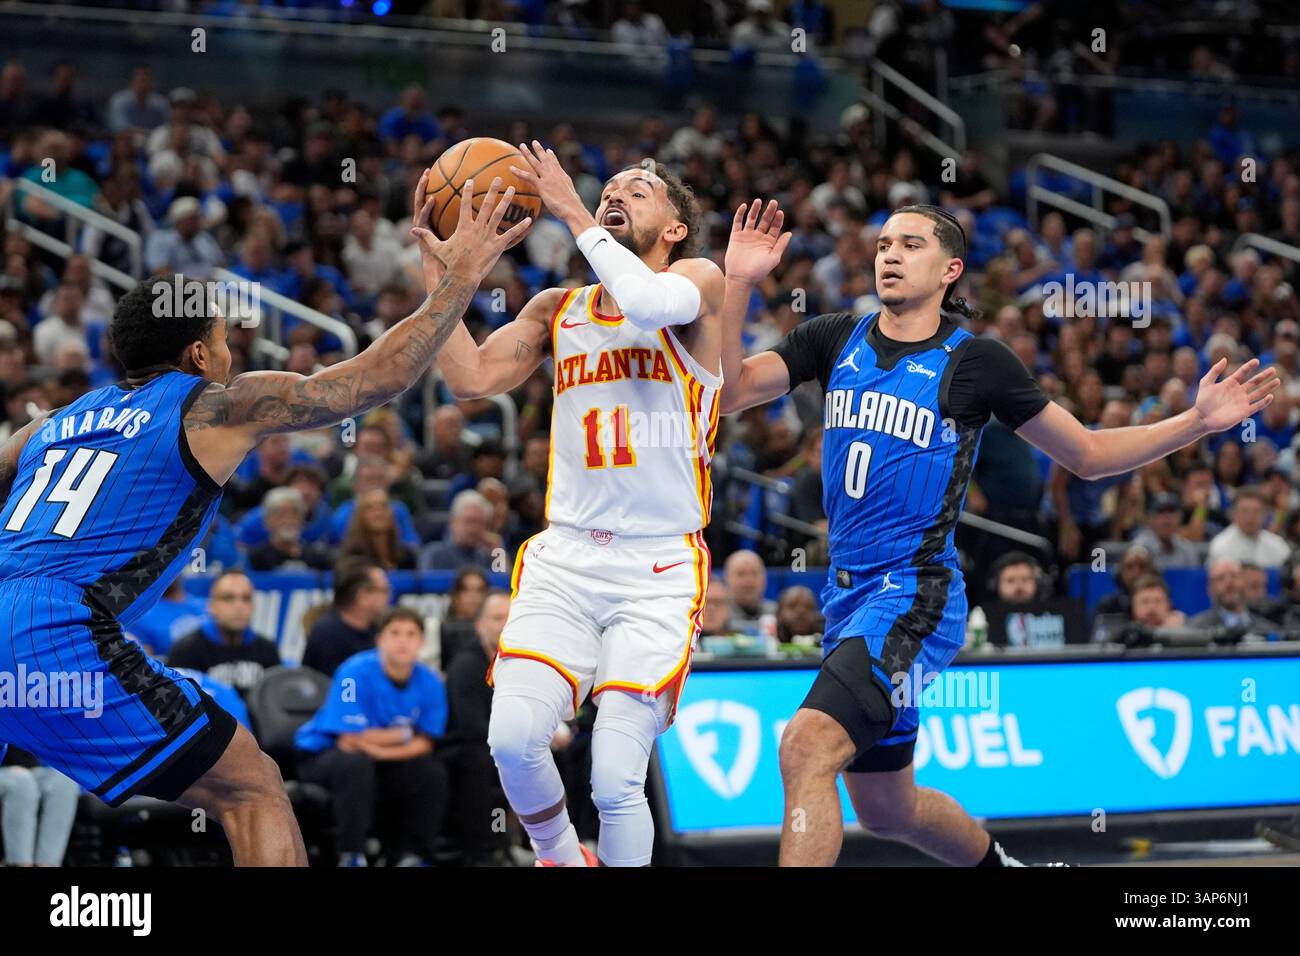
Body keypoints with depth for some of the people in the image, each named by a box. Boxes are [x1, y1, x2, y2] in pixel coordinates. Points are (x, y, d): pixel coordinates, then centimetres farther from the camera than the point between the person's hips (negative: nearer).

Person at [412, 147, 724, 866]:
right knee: (513, 737, -19)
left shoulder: (698, 281, 1)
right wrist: (434, 258, -1)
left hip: (659, 571, -3)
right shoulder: (557, 310, 15)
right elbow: (469, 378, 2)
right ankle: (562, 860, 9)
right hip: (565, 557, 3)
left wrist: (570, 210, -15)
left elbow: (650, 303, -23)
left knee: (616, 779, -16)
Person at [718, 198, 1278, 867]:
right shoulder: (836, 339, 8)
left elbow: (1089, 455, 6)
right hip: (848, 592, 6)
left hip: (915, 593, -6)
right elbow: (729, 391, -3)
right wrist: (739, 283, -15)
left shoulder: (976, 362, -2)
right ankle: (997, 866, 45)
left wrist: (1197, 422, -6)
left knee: (806, 748, -27)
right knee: (885, 808, 18)